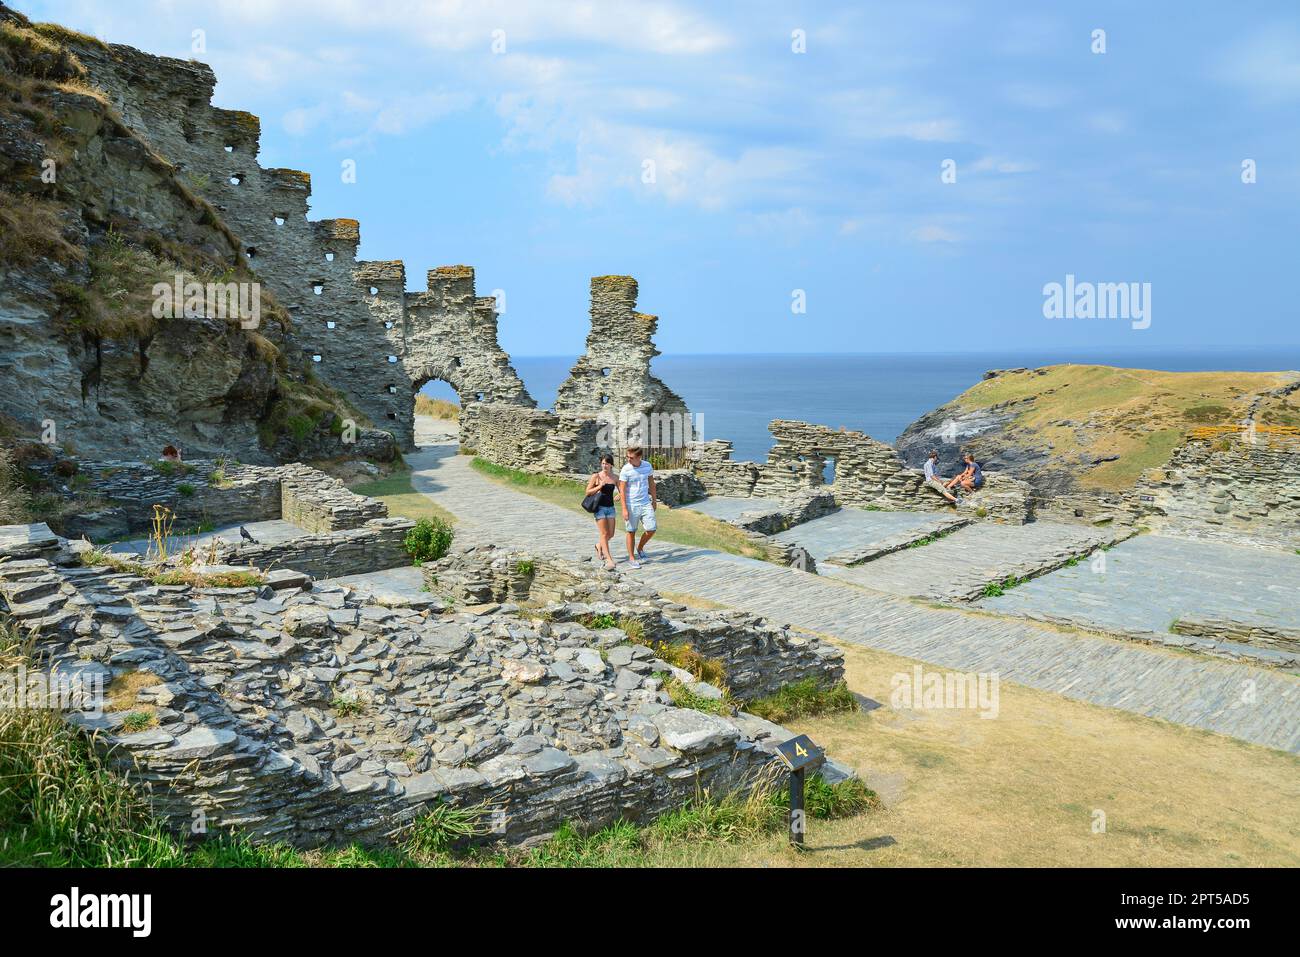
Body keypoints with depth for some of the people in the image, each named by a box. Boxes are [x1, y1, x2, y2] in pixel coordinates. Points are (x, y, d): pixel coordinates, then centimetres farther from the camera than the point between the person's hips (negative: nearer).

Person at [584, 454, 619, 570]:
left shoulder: (615, 478, 5)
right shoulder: (596, 476, -4)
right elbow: (587, 492, -2)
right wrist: (599, 487, -16)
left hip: (610, 507, 4)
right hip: (600, 507, -4)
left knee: (611, 534, 7)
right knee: (604, 533, -7)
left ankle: (599, 545, 38)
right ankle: (608, 559, -7)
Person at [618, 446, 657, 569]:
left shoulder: (647, 466, 1)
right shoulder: (625, 470, -12)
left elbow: (651, 483, 14)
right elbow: (622, 490, -11)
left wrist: (654, 500, 16)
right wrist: (624, 509, -15)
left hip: (645, 503, 4)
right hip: (631, 505, -4)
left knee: (651, 529, -3)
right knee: (631, 532, 3)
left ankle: (640, 548, 24)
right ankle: (631, 558, 14)